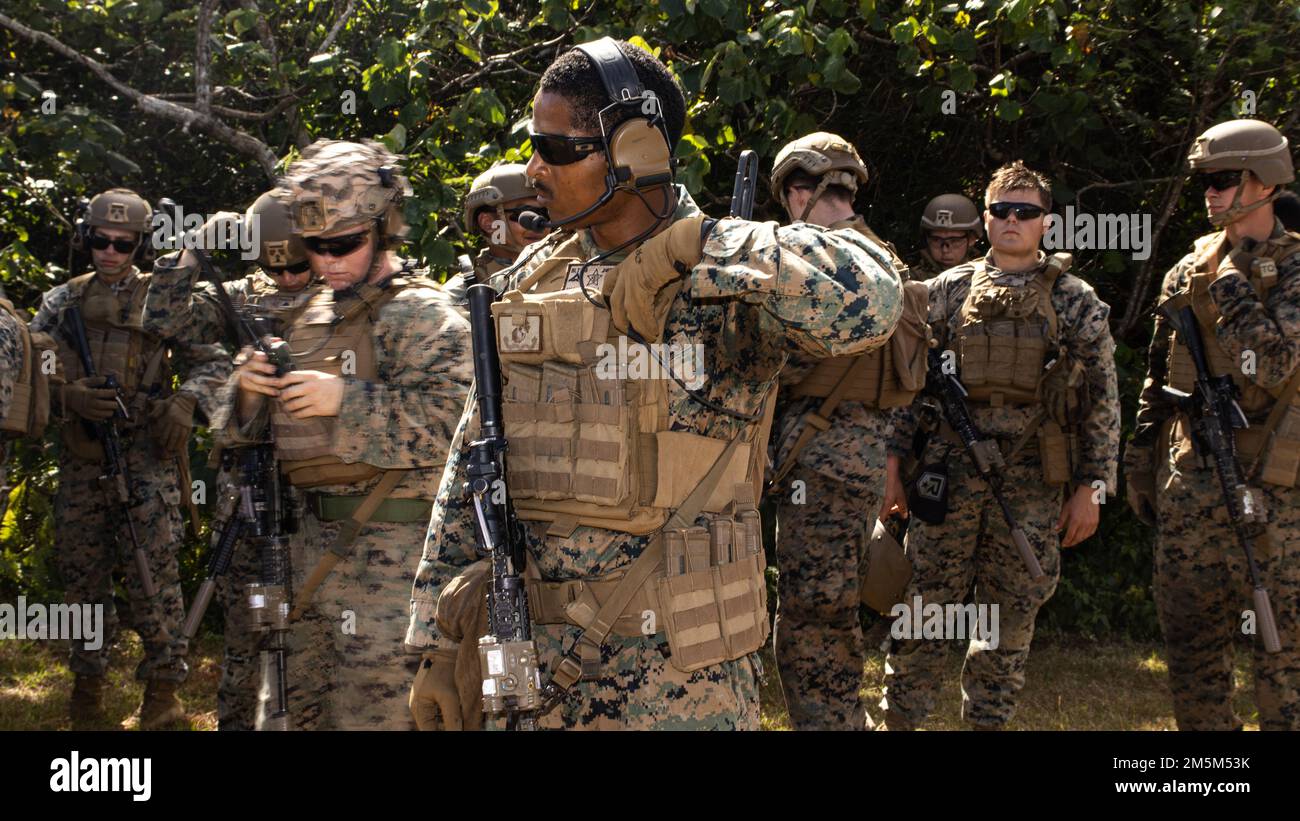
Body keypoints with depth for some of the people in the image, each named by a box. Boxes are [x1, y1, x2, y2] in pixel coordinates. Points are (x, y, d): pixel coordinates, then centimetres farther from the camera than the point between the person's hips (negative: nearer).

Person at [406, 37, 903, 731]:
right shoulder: (530, 281, 8)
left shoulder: (728, 282, -9)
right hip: (534, 657, 5)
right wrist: (440, 639, 8)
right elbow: (471, 466, 11)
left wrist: (687, 248, -24)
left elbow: (867, 298, -30)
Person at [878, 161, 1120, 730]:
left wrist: (1092, 487, -2)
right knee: (923, 610, 1)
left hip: (1033, 484, 0)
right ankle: (901, 720, 10)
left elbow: (1103, 401, 3)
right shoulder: (948, 291, 7)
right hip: (949, 474, 0)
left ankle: (987, 723, 17)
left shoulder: (1076, 302, 4)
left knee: (1009, 622, 6)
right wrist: (892, 459, 3)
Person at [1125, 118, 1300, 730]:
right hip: (1188, 484, 6)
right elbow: (1157, 378, 18)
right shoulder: (1189, 270, 13)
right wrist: (1140, 466, 16)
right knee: (1190, 643, 10)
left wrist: (1228, 287, -13)